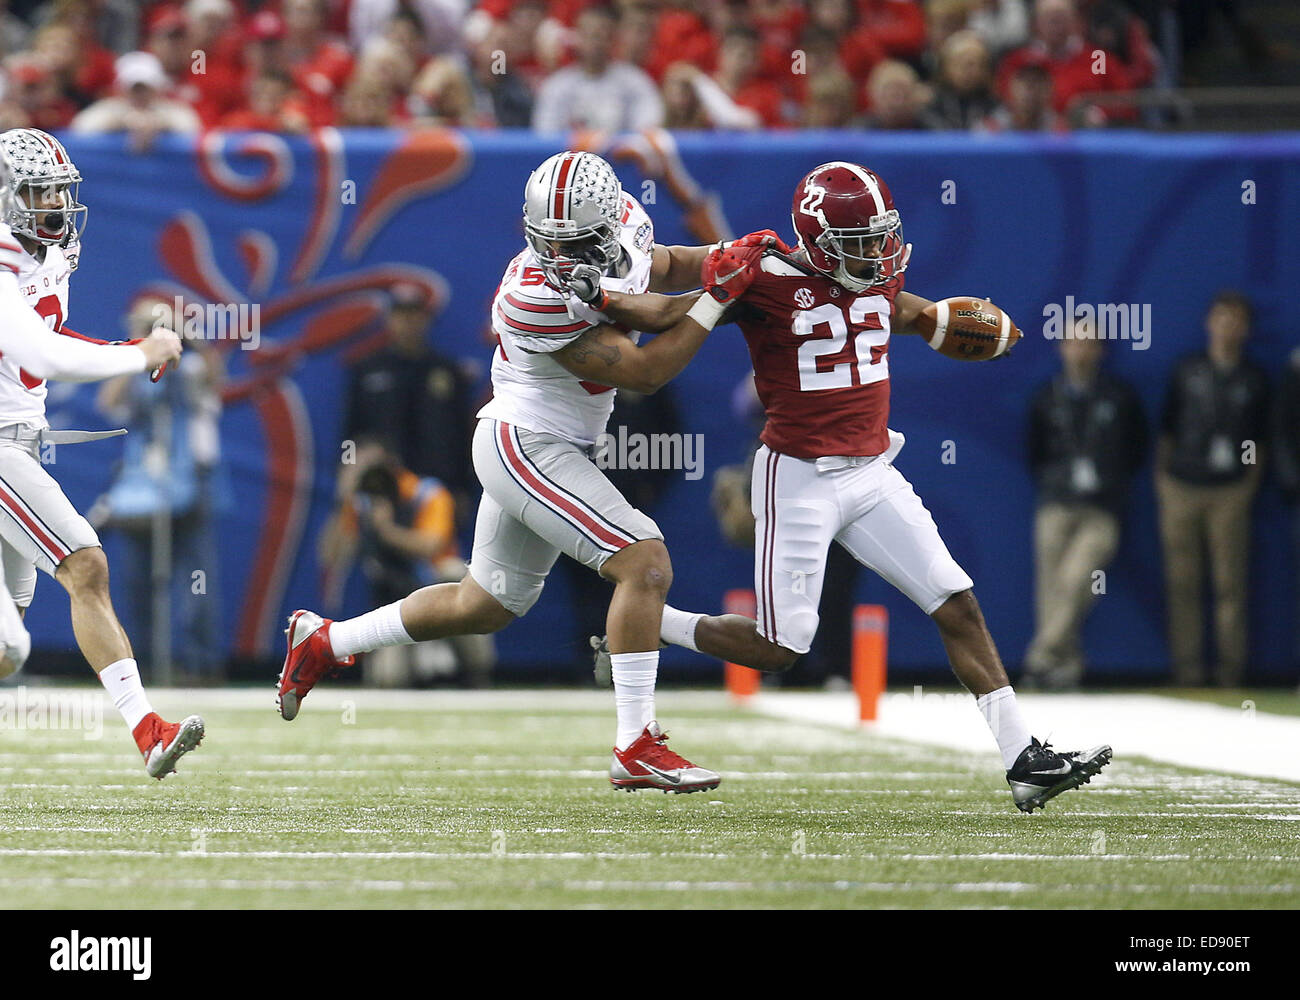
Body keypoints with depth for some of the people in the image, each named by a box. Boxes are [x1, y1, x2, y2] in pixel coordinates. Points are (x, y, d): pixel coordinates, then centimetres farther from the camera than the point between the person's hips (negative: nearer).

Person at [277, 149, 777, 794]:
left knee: (486, 606, 21)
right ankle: (636, 750, -17)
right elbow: (644, 373, -23)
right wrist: (719, 294, -22)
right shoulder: (535, 298, -27)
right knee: (646, 564, -19)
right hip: (524, 444, -9)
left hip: (544, 450, 9)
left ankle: (323, 643, 35)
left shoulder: (626, 226, -5)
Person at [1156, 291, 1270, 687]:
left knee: (1230, 581, -5)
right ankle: (1188, 664, 4)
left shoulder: (1254, 379, 8)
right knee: (1182, 582, 0)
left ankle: (1231, 665, -1)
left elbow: (1259, 441, 13)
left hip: (1230, 491, -1)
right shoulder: (1187, 371, 9)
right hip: (1182, 487, 1)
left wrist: (1250, 485, 3)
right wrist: (1161, 476, 6)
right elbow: (1167, 429, 14)